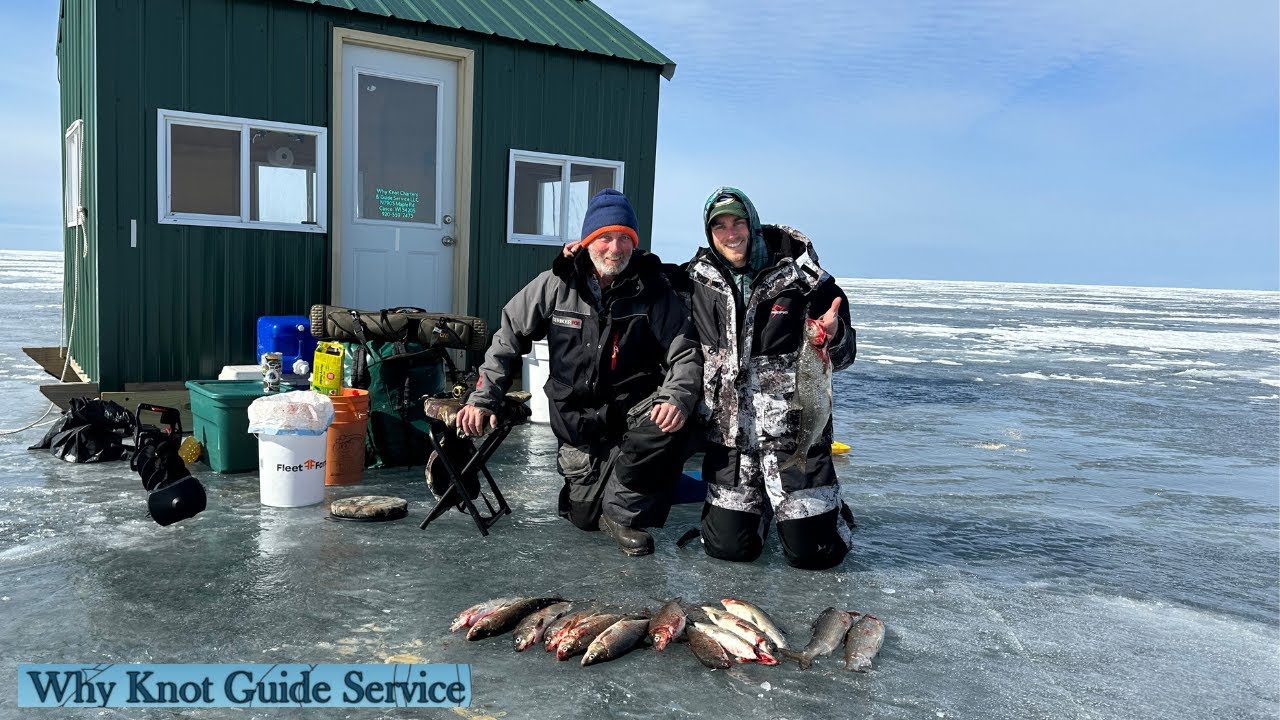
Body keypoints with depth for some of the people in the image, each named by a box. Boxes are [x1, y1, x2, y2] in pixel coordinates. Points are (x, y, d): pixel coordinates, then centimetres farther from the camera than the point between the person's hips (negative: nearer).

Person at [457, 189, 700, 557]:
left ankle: (624, 511, -12)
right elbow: (509, 337, 0)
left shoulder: (654, 290, -10)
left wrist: (677, 398, -33)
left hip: (634, 403, -1)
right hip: (576, 413, 1)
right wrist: (483, 398, -6)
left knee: (670, 423, -35)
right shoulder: (555, 285, -9)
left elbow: (685, 353, -13)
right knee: (585, 514, 5)